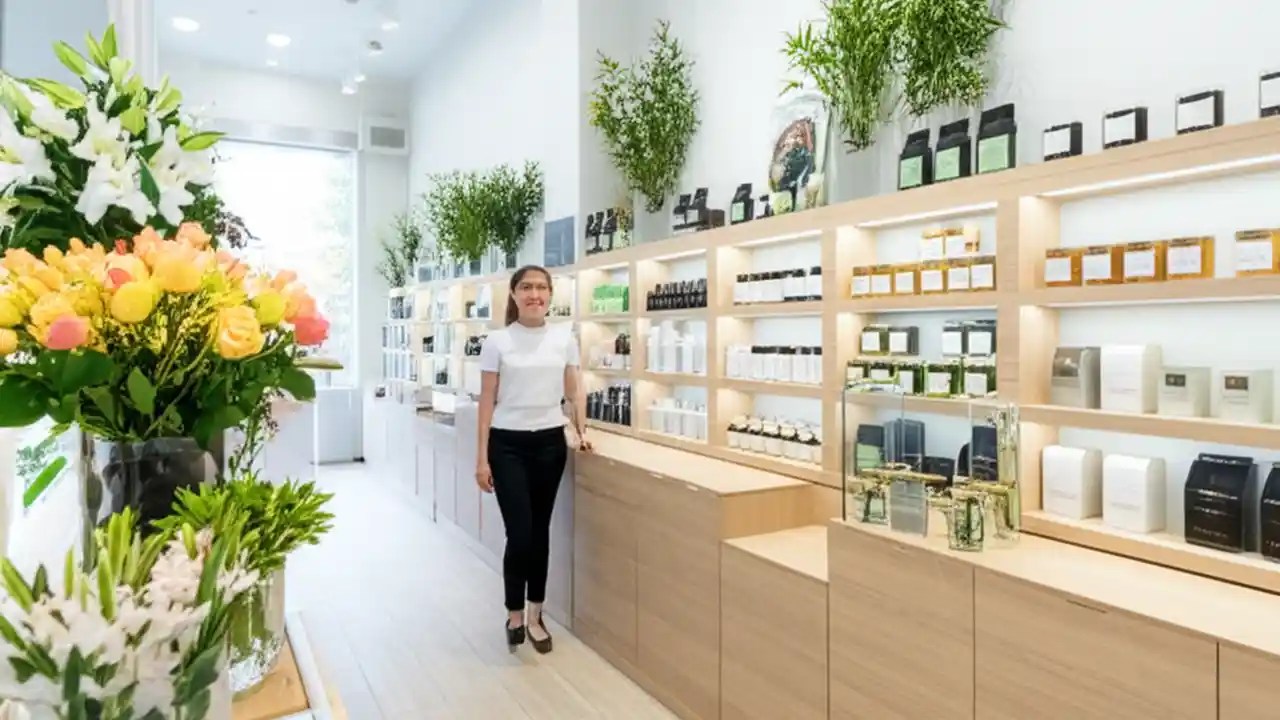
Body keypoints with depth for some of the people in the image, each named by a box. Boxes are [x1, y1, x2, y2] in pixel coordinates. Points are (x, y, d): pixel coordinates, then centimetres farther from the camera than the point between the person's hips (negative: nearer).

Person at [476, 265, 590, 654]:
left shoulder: (564, 338, 3)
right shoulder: (497, 341, -3)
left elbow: (574, 390, 11)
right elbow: (487, 400, -3)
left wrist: (581, 430, -2)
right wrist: (481, 458, -5)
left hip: (550, 442, 2)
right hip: (507, 444, -2)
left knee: (540, 531, 10)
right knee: (519, 533, -4)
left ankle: (534, 616, 25)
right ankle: (515, 615, 19)